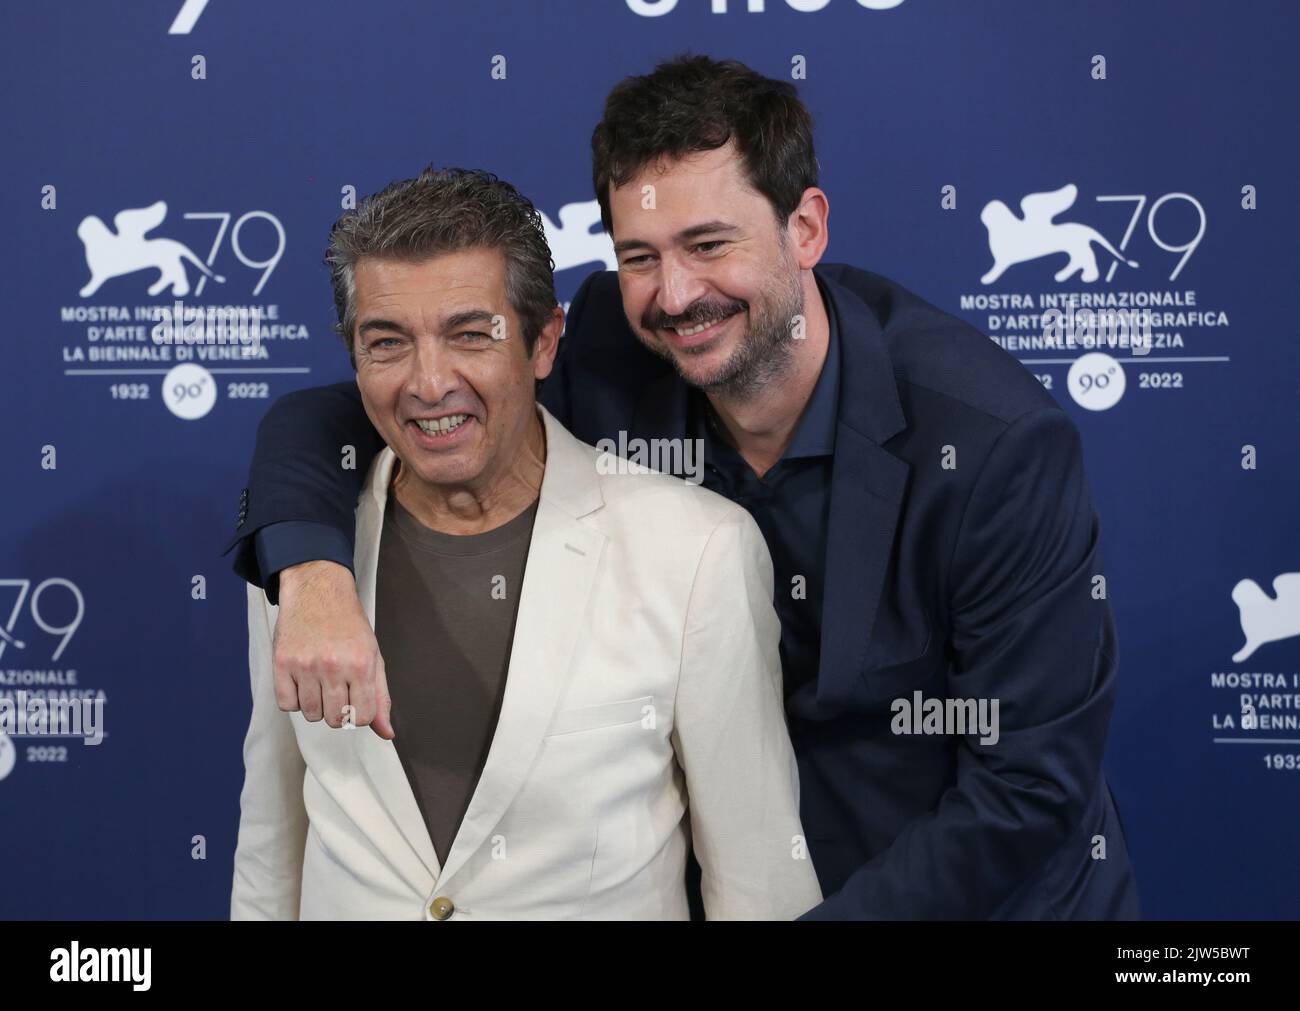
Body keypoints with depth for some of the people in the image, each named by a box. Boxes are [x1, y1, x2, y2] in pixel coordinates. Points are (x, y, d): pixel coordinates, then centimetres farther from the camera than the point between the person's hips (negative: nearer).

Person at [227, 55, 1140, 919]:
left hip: (985, 895, -3)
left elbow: (1032, 784, -23)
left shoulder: (1000, 441, -27)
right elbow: (326, 421, -11)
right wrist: (312, 572, -32)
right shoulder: (609, 353, -16)